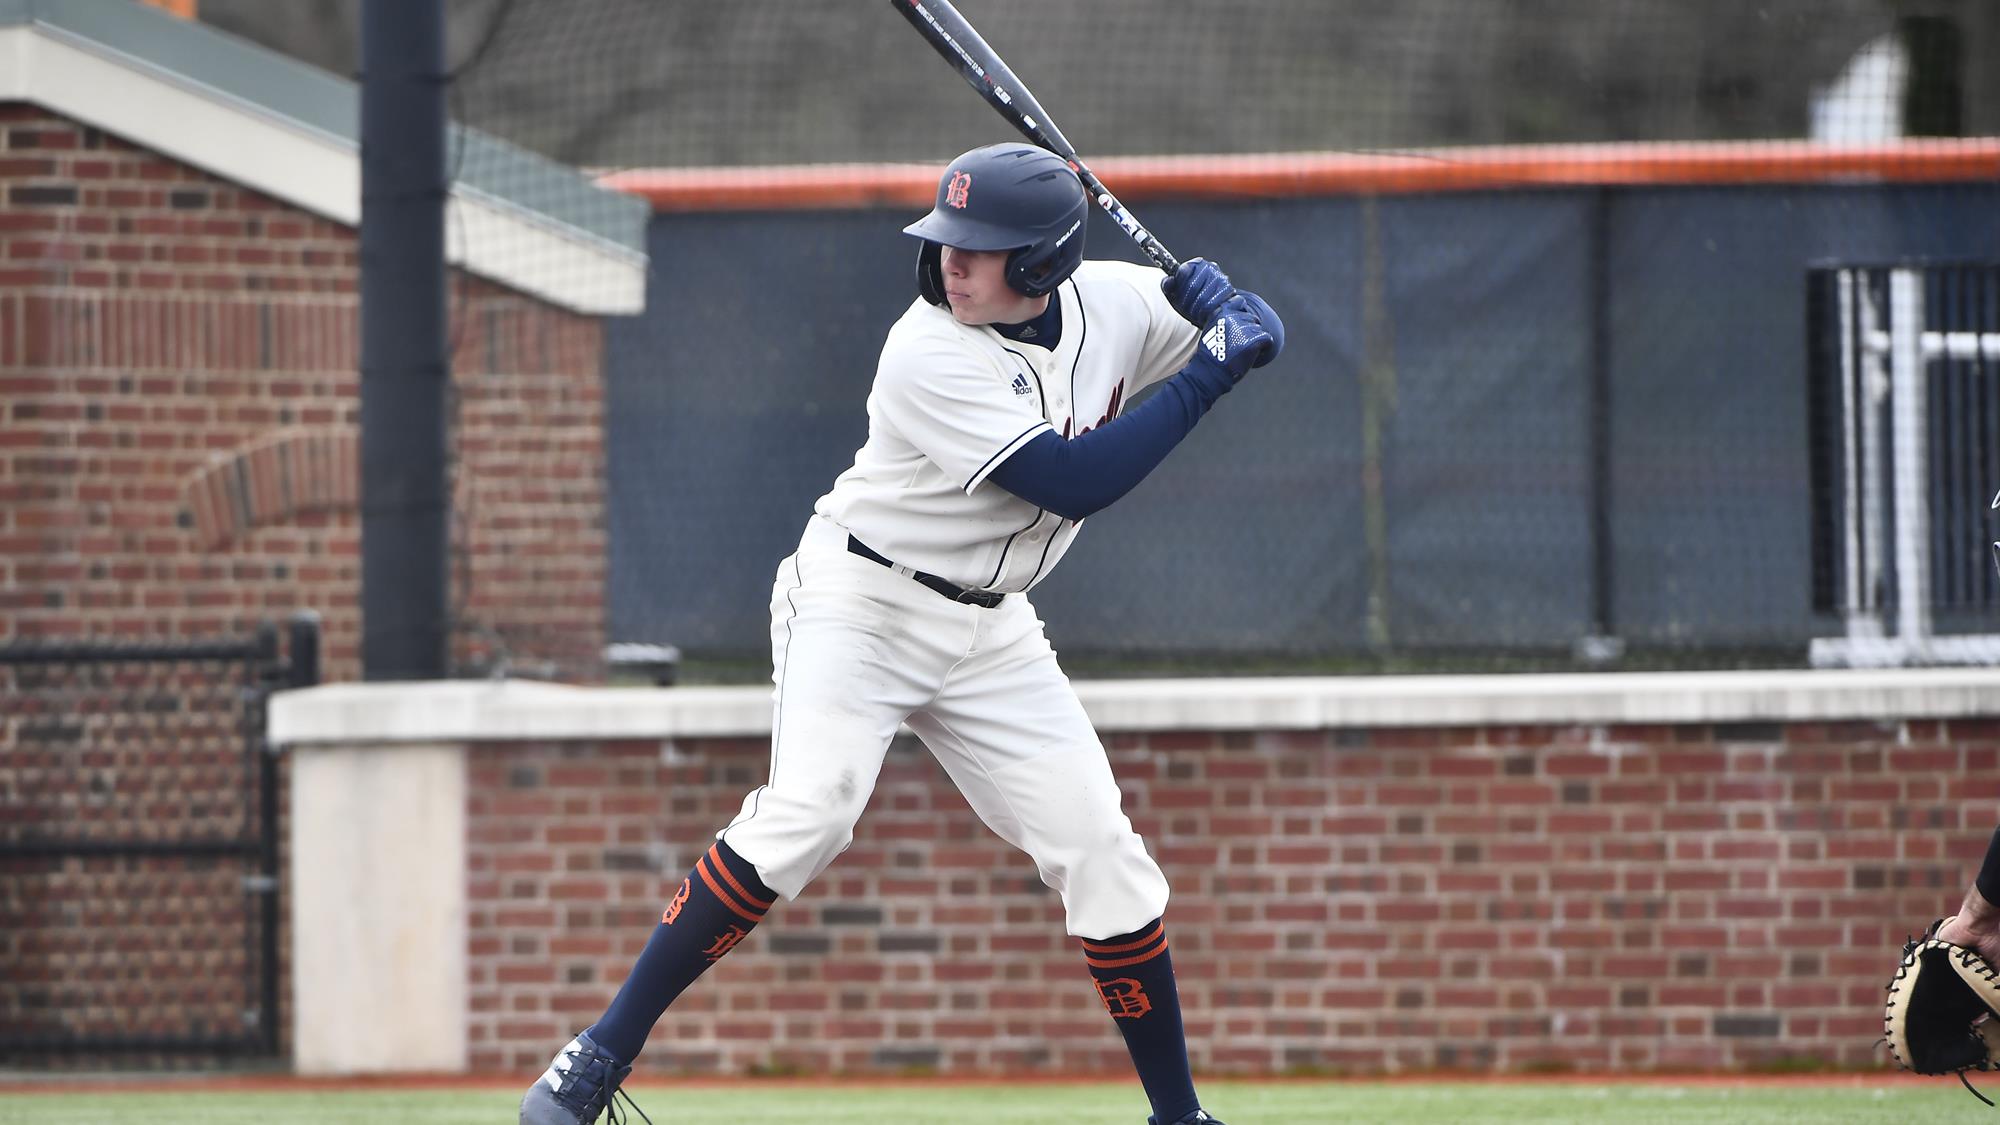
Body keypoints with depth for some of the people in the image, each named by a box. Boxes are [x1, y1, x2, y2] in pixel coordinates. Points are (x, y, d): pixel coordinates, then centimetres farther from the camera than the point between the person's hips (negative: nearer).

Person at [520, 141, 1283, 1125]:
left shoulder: (1112, 303, -5)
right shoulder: (931, 357, -24)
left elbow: (1256, 337, 12)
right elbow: (1072, 481, -29)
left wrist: (1227, 306, -13)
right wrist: (1208, 375, -26)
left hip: (988, 634, 6)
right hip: (858, 603, -6)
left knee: (1102, 854, -1)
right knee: (807, 813, -26)